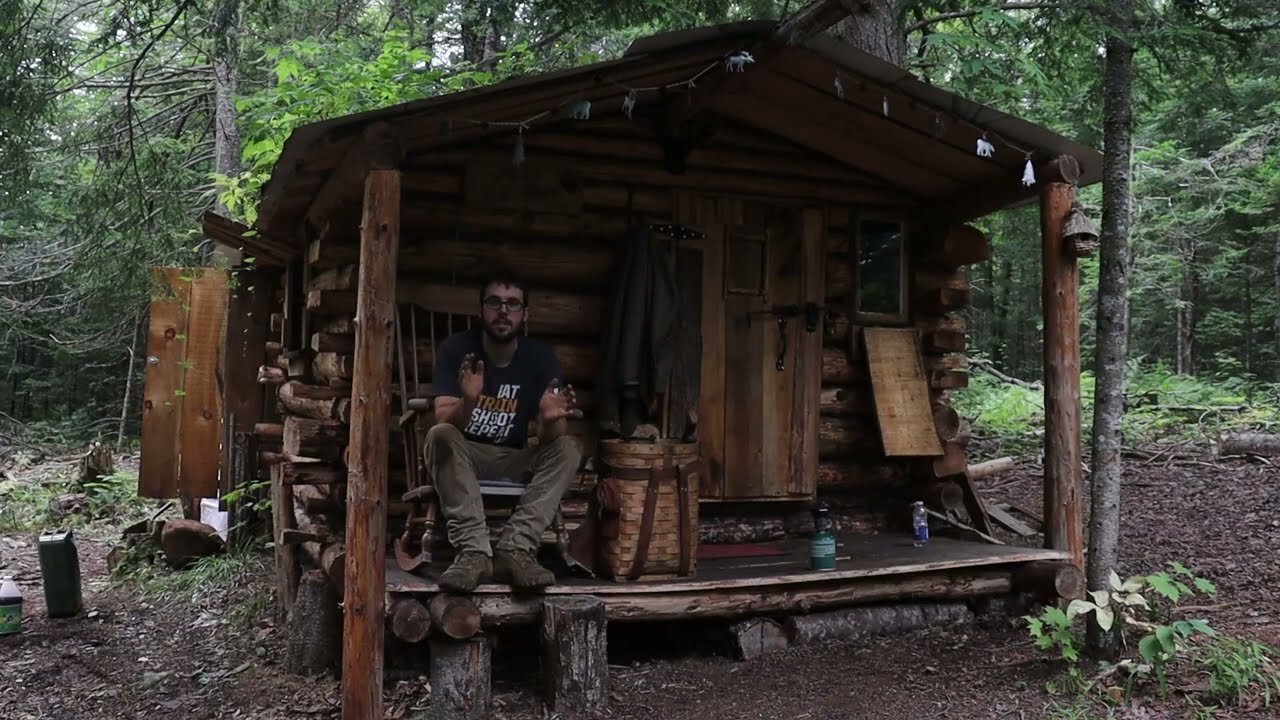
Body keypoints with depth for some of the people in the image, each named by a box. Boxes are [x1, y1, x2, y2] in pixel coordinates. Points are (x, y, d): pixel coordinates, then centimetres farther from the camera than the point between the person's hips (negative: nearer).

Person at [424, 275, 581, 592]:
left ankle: (516, 549, -35)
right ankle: (474, 551, -39)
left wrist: (551, 419, -39)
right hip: (463, 456, -2)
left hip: (514, 461, 2)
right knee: (439, 436, -32)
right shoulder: (456, 348, -11)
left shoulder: (541, 357, -7)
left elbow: (548, 438, -15)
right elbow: (444, 421, -21)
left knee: (567, 450, -22)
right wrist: (468, 402, -44)